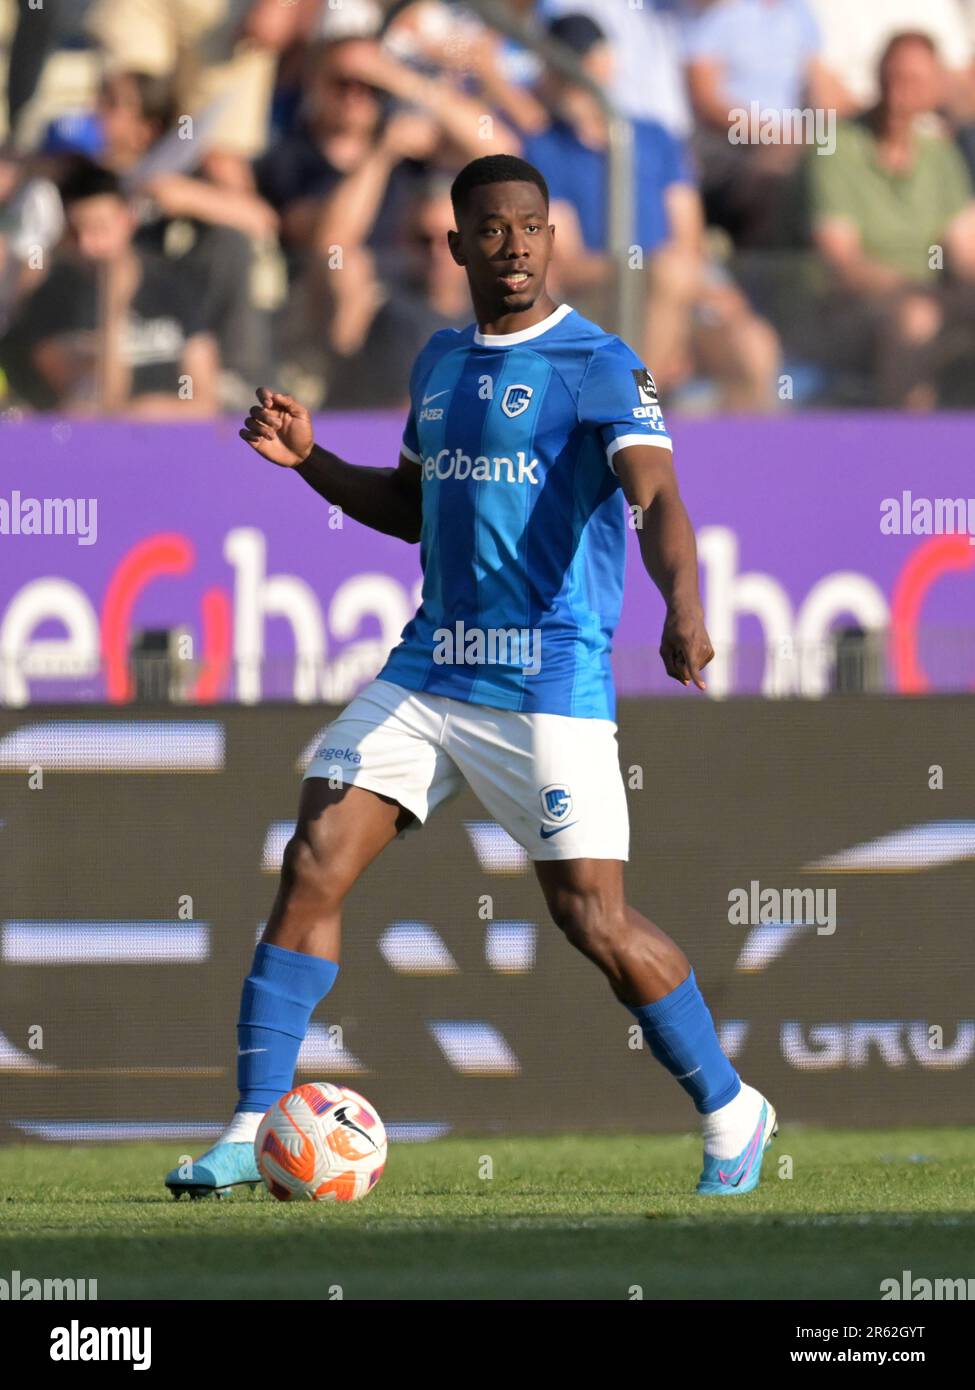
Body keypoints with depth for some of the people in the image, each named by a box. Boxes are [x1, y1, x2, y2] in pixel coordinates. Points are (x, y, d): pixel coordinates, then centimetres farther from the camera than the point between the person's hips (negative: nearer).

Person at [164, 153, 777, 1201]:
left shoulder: (598, 366, -8)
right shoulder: (439, 362, 14)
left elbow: (657, 494, -23)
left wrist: (681, 607, -41)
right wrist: (309, 459, 10)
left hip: (549, 683, -6)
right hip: (428, 670, 6)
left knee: (595, 921, -7)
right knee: (312, 867, -6)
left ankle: (732, 1115, 15)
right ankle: (251, 1132, -3)